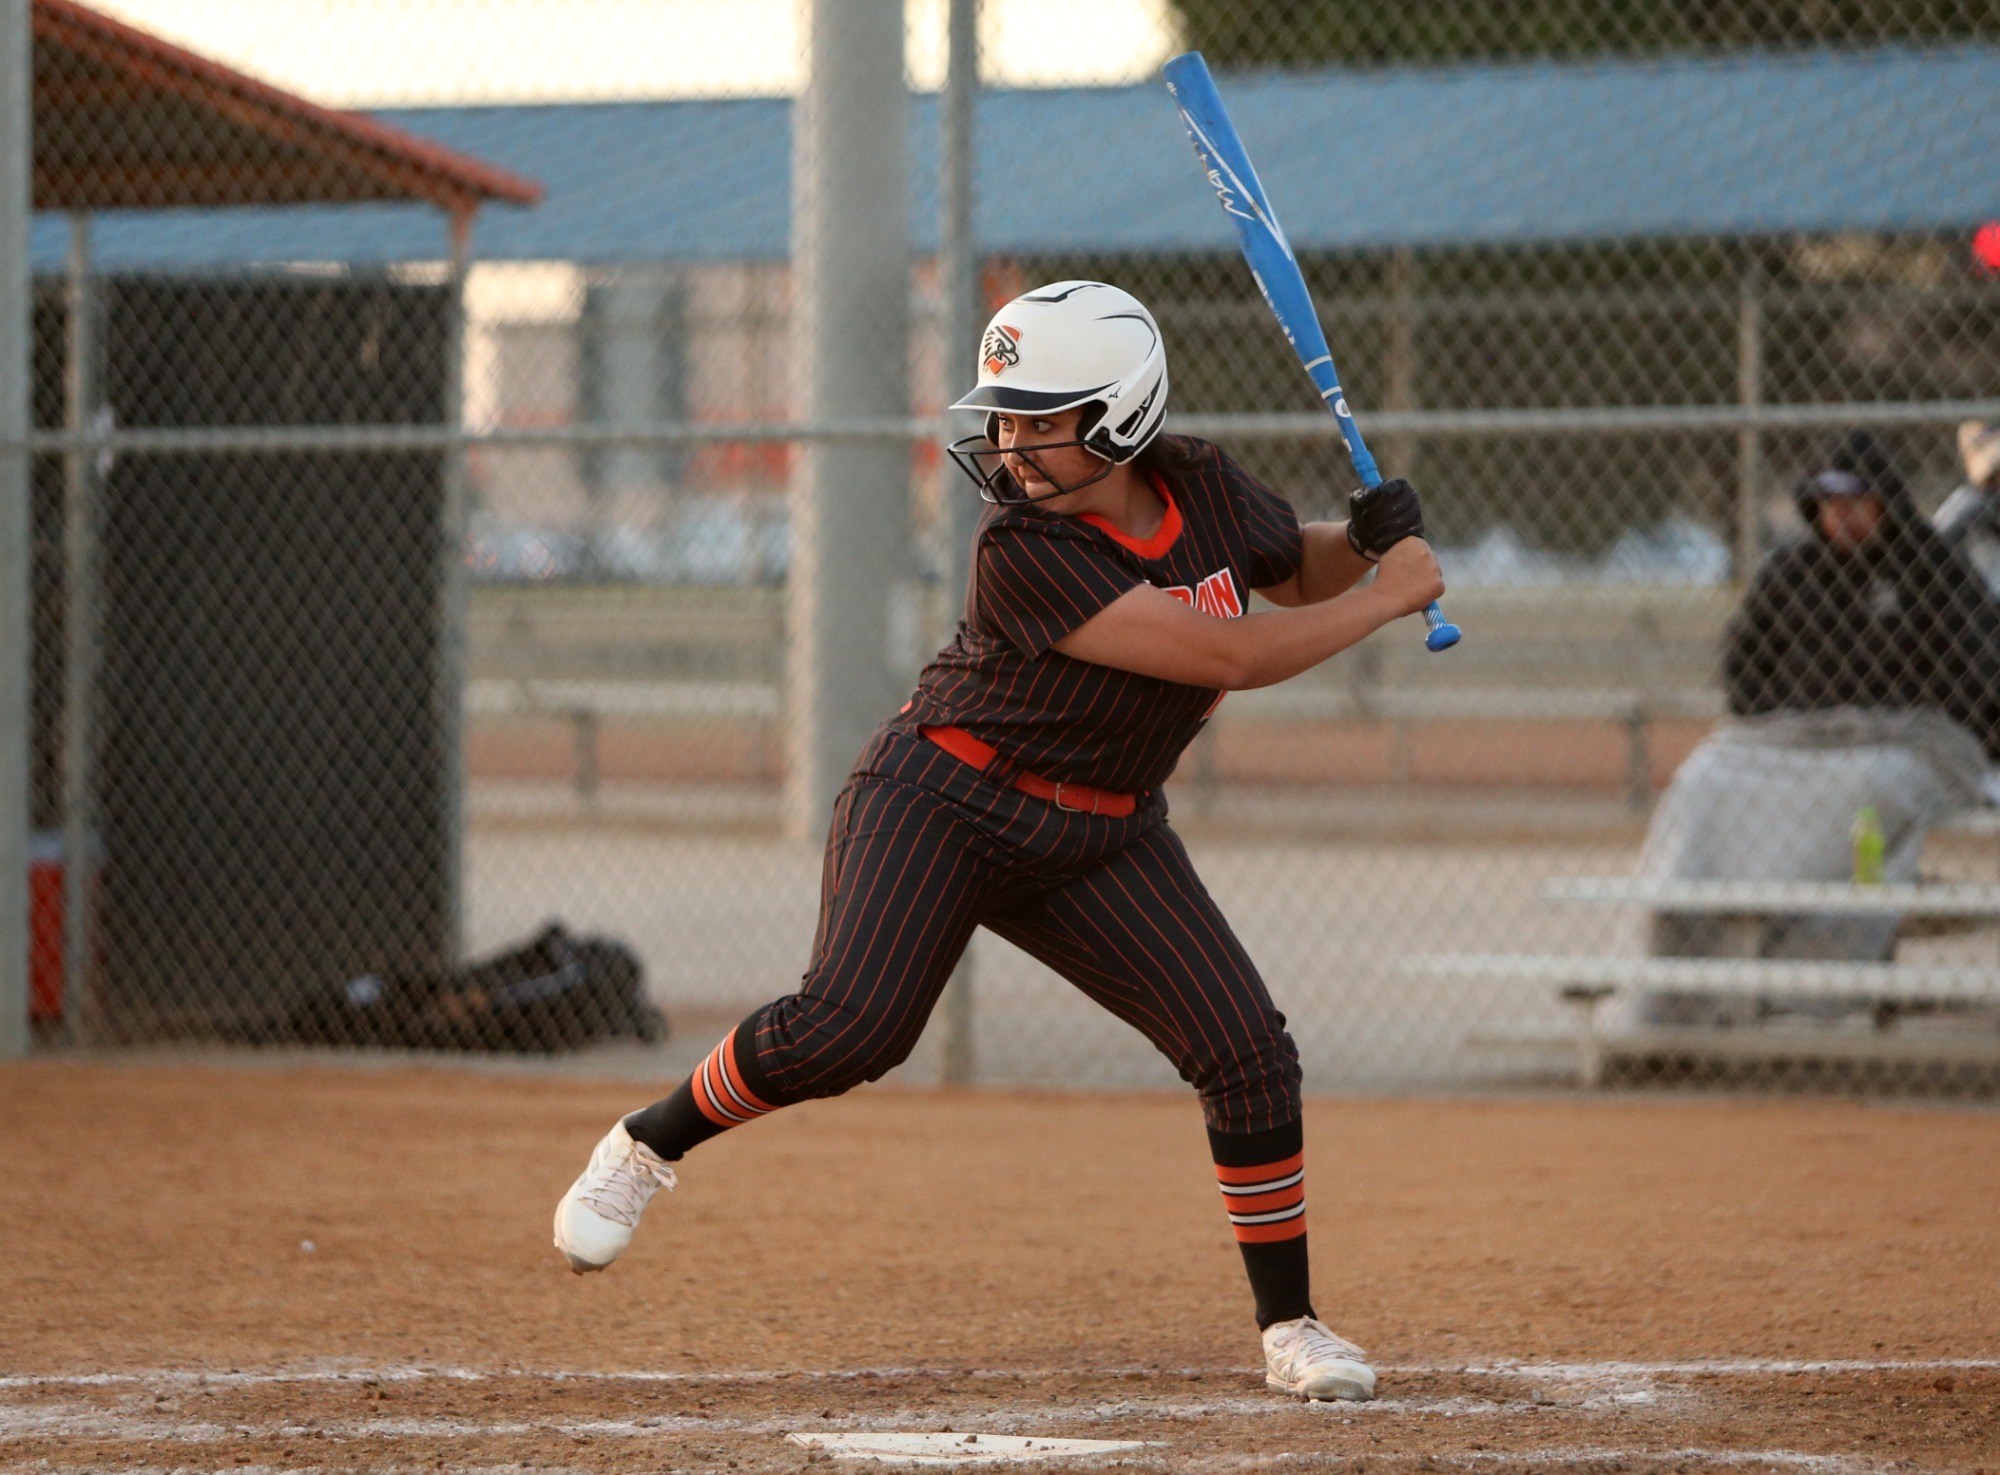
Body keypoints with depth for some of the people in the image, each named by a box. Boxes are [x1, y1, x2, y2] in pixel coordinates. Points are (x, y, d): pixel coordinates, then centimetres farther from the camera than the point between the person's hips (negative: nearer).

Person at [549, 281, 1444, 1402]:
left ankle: (1290, 1328, 6)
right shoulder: (1029, 552, -25)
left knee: (1250, 1054, -7)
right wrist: (1386, 600, -18)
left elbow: (1297, 570, 17)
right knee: (852, 1026, -26)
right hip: (942, 801, -5)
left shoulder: (1206, 491, -6)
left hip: (1105, 839, 5)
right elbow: (1235, 656, -28)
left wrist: (1370, 538, -6)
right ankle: (650, 1146, -1)